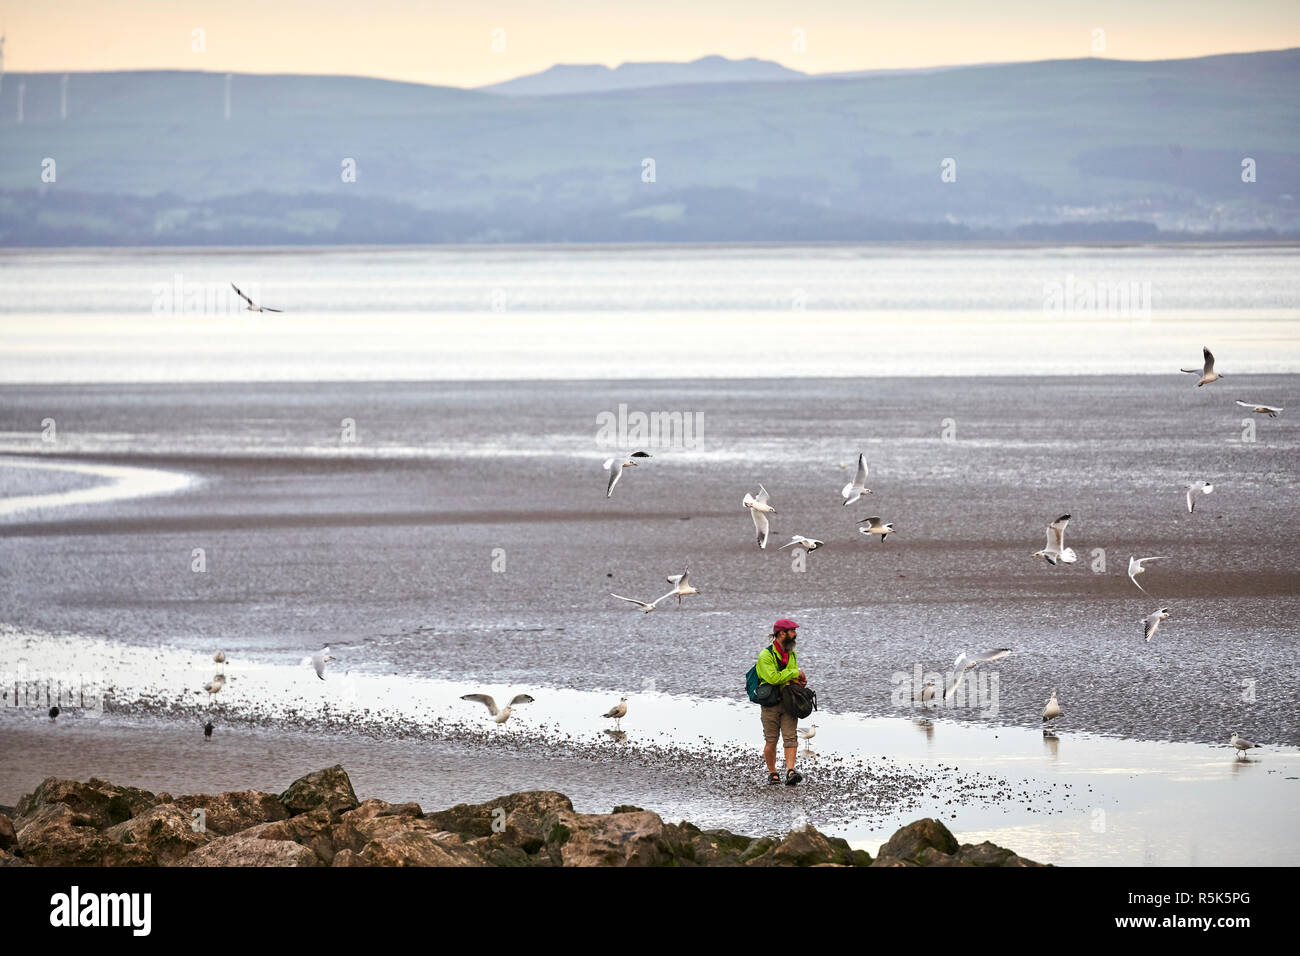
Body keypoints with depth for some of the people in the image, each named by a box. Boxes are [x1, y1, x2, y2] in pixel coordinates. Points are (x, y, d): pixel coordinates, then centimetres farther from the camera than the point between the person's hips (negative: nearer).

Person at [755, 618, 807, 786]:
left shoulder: (791, 654, 12)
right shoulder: (766, 655, -11)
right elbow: (773, 678, -22)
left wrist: (796, 680, -5)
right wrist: (794, 674, -13)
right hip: (771, 703, -5)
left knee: (791, 737, -8)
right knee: (771, 741, 3)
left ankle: (790, 771, -15)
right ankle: (772, 773, 14)